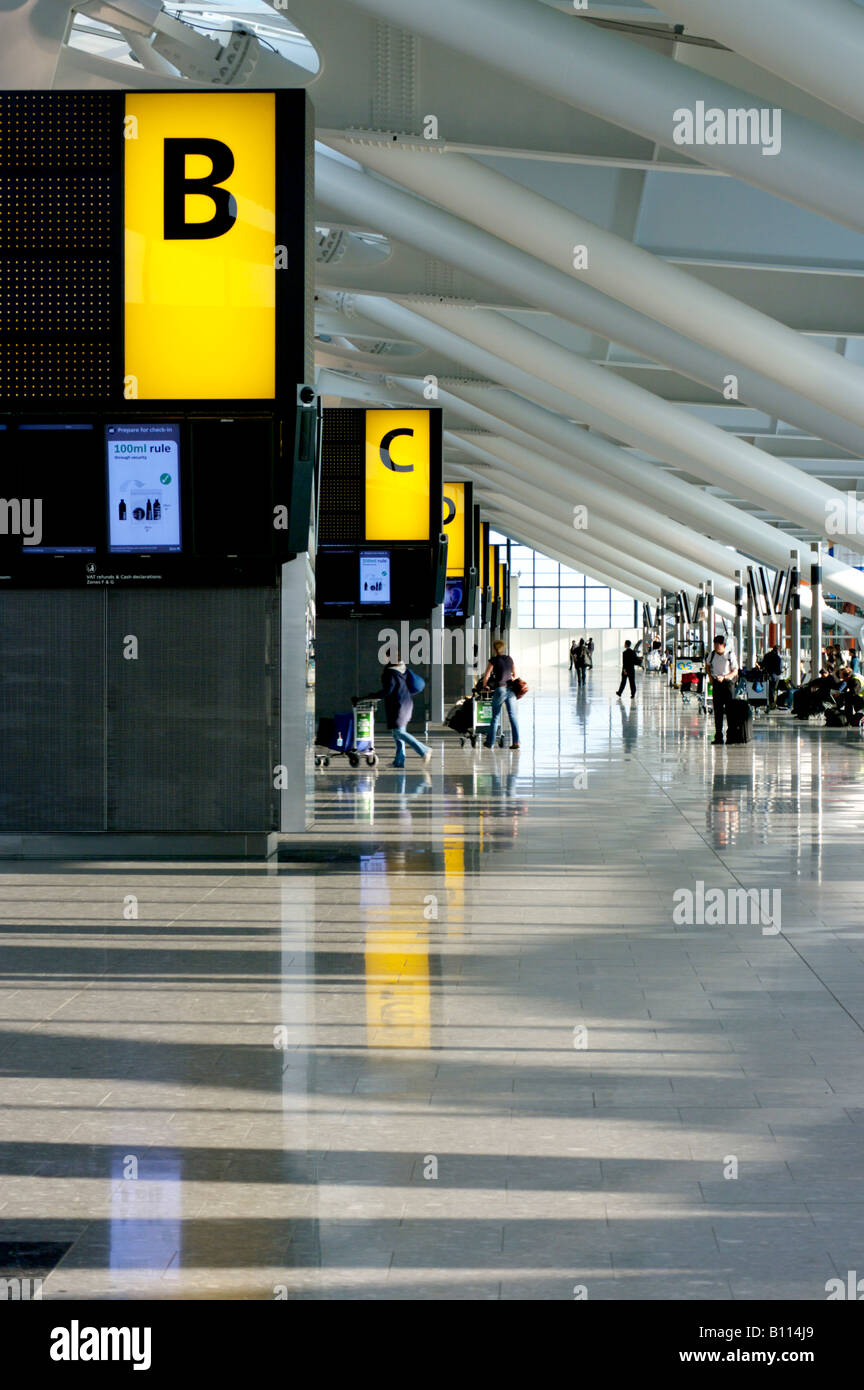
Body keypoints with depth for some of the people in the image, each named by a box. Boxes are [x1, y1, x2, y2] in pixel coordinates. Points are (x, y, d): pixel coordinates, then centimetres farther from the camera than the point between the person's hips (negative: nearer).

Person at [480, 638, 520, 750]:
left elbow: (486, 675, -1)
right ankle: (516, 741, -3)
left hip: (500, 689, -4)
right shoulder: (510, 659, 8)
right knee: (513, 716, 4)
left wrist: (484, 686, 17)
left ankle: (490, 742, 9)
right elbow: (514, 674, 18)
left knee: (496, 717, 4)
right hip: (511, 689, 4)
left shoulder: (494, 660, -6)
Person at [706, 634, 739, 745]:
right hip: (716, 683, 3)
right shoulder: (712, 655, 4)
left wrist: (724, 677, -19)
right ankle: (718, 735, 3)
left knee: (729, 709, 0)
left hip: (728, 682, -3)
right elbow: (707, 665, 24)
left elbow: (735, 671, -5)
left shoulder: (730, 655, -7)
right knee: (717, 710, 1)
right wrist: (710, 676, 8)